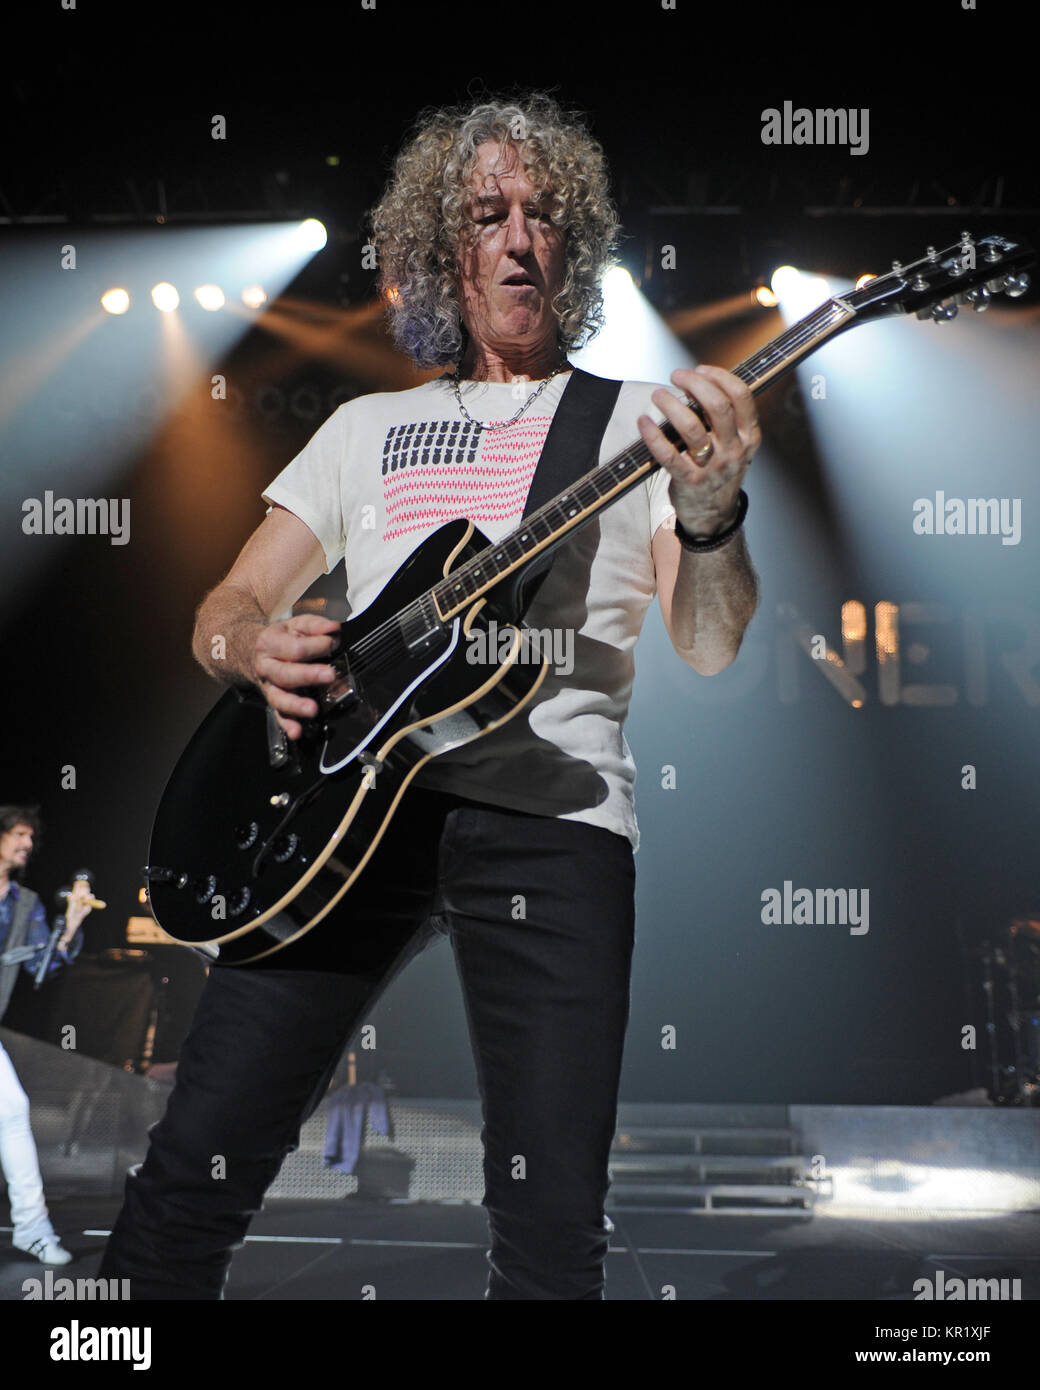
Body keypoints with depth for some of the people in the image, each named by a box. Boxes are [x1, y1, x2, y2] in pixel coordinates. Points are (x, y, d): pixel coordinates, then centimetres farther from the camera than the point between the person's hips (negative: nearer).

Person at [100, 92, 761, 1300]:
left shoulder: (633, 422, 14)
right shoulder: (369, 427, 21)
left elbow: (708, 647, 1)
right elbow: (225, 607, 20)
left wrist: (711, 513, -21)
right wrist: (256, 644, -5)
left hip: (549, 805, -2)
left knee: (554, 1225, -8)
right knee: (196, 1165, -4)